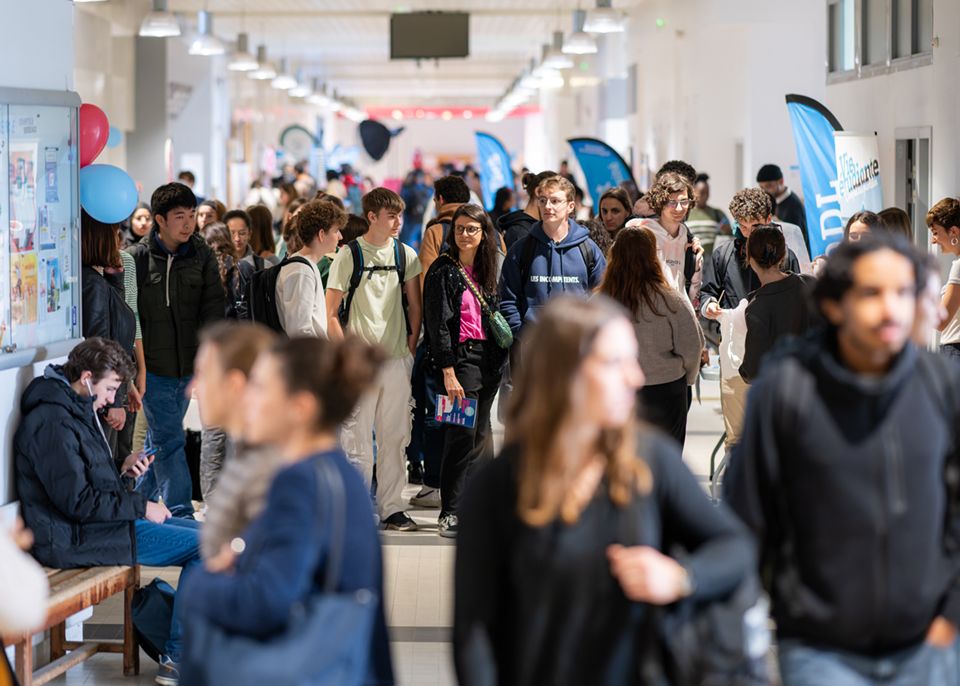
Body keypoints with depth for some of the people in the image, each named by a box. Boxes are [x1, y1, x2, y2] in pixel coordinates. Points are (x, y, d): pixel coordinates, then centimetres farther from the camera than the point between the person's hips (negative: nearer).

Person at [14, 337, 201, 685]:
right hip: (73, 538, -11)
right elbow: (77, 501, -23)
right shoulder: (53, 422, -20)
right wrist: (140, 507, -15)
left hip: (91, 522, 11)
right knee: (205, 545, -15)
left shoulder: (75, 410, 14)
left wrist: (121, 467, 8)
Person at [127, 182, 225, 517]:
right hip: (154, 365, -4)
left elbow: (212, 307, 2)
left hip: (188, 364, 4)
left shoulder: (201, 254, 4)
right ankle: (181, 515, -2)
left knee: (161, 437, 16)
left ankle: (141, 500, 31)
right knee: (169, 440, -5)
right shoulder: (138, 257, -6)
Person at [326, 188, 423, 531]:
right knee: (357, 440, -1)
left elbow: (414, 306, 15)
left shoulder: (405, 255, 7)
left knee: (395, 438, 7)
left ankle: (392, 508, 15)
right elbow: (330, 314, -4)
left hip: (396, 361, 4)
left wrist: (411, 347, 6)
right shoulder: (348, 256, -4)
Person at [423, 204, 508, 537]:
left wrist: (500, 359, 10)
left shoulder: (486, 270, 14)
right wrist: (448, 372, -17)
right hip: (461, 357, -6)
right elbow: (438, 322, -10)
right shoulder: (444, 270, -5)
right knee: (462, 435, -10)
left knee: (480, 435, 7)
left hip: (489, 358, 6)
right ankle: (450, 513, -6)